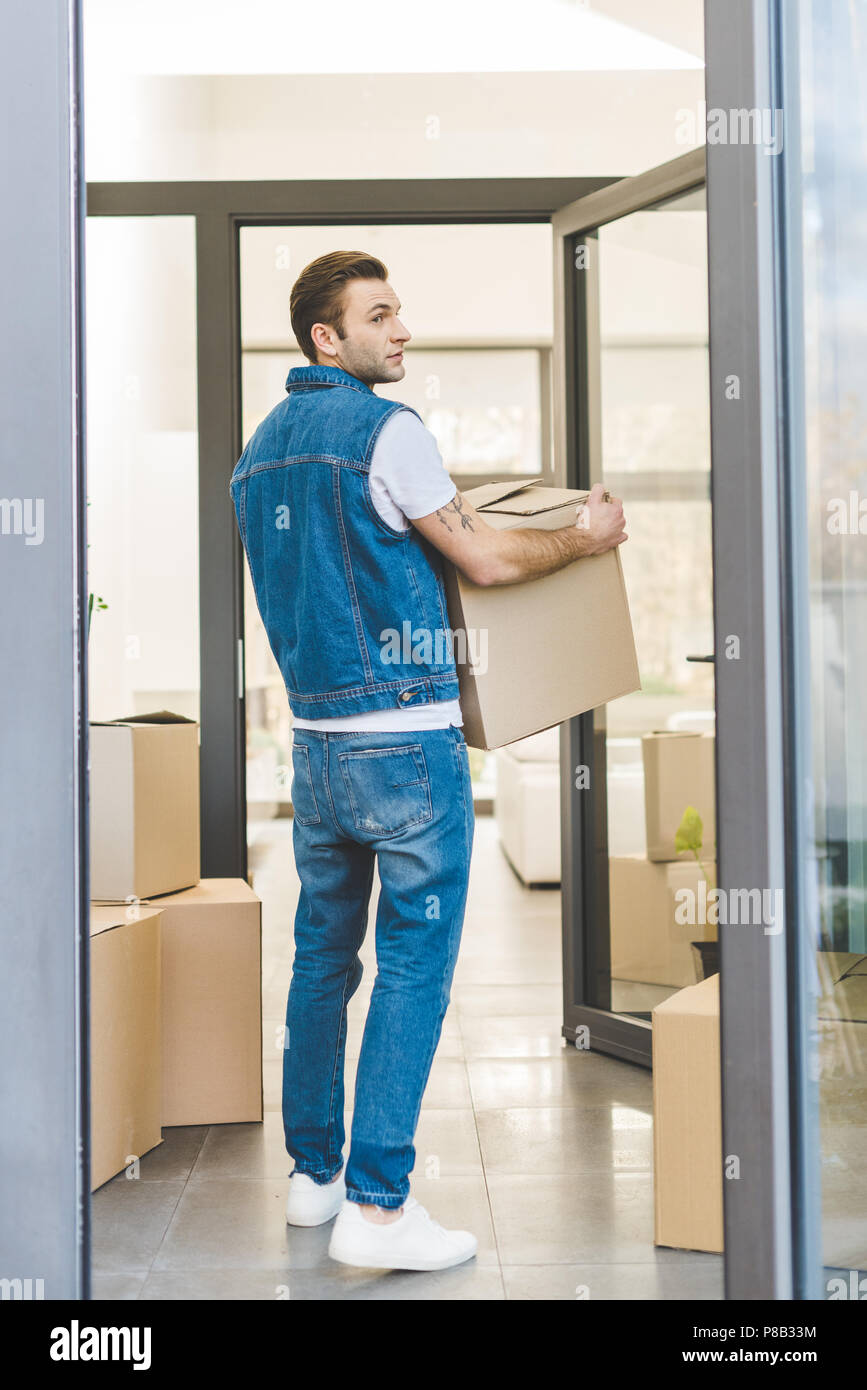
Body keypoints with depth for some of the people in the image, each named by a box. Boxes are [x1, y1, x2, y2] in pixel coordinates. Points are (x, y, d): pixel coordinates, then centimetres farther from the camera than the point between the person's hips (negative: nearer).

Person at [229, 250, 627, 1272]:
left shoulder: (259, 451, 13)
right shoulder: (383, 429, -12)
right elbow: (487, 561, -8)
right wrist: (586, 537, 8)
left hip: (314, 738, 8)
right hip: (405, 739, -8)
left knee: (322, 955, 15)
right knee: (414, 962, -4)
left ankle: (314, 1173, 24)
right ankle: (376, 1206, -4)